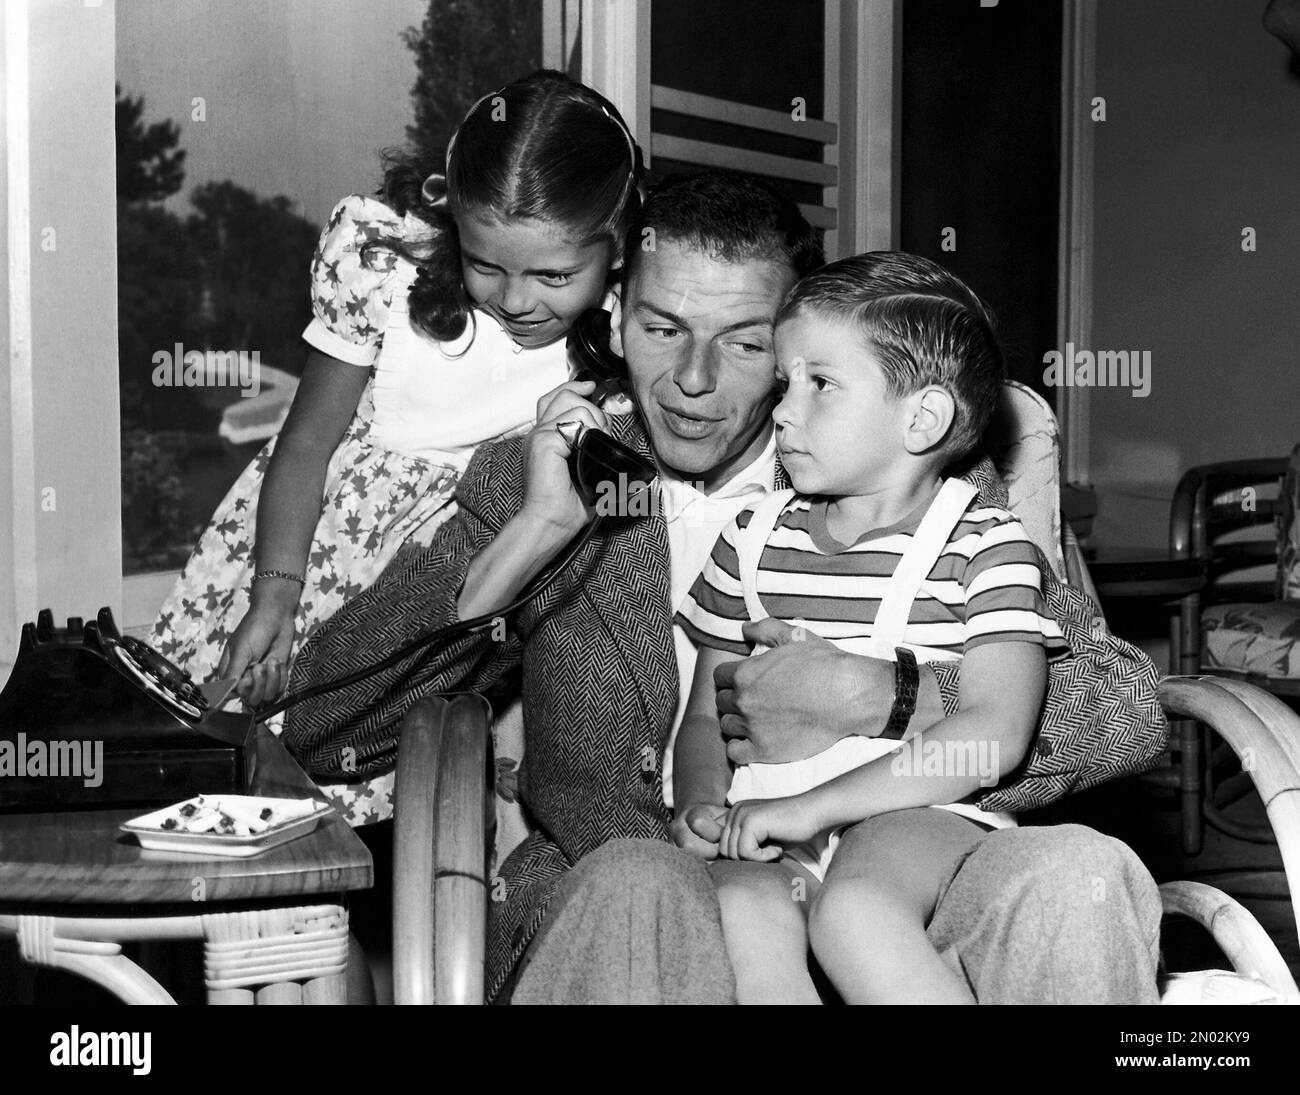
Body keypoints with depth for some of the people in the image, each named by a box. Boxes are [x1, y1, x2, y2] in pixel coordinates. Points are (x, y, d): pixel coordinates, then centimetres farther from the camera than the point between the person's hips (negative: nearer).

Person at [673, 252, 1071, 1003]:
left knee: (853, 909, -37)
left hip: (920, 816, -3)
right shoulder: (754, 542, 17)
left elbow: (996, 734, -10)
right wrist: (701, 805, -3)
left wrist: (813, 804, -16)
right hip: (766, 833, 3)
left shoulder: (987, 546, 3)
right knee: (741, 916, -32)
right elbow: (706, 717, 22)